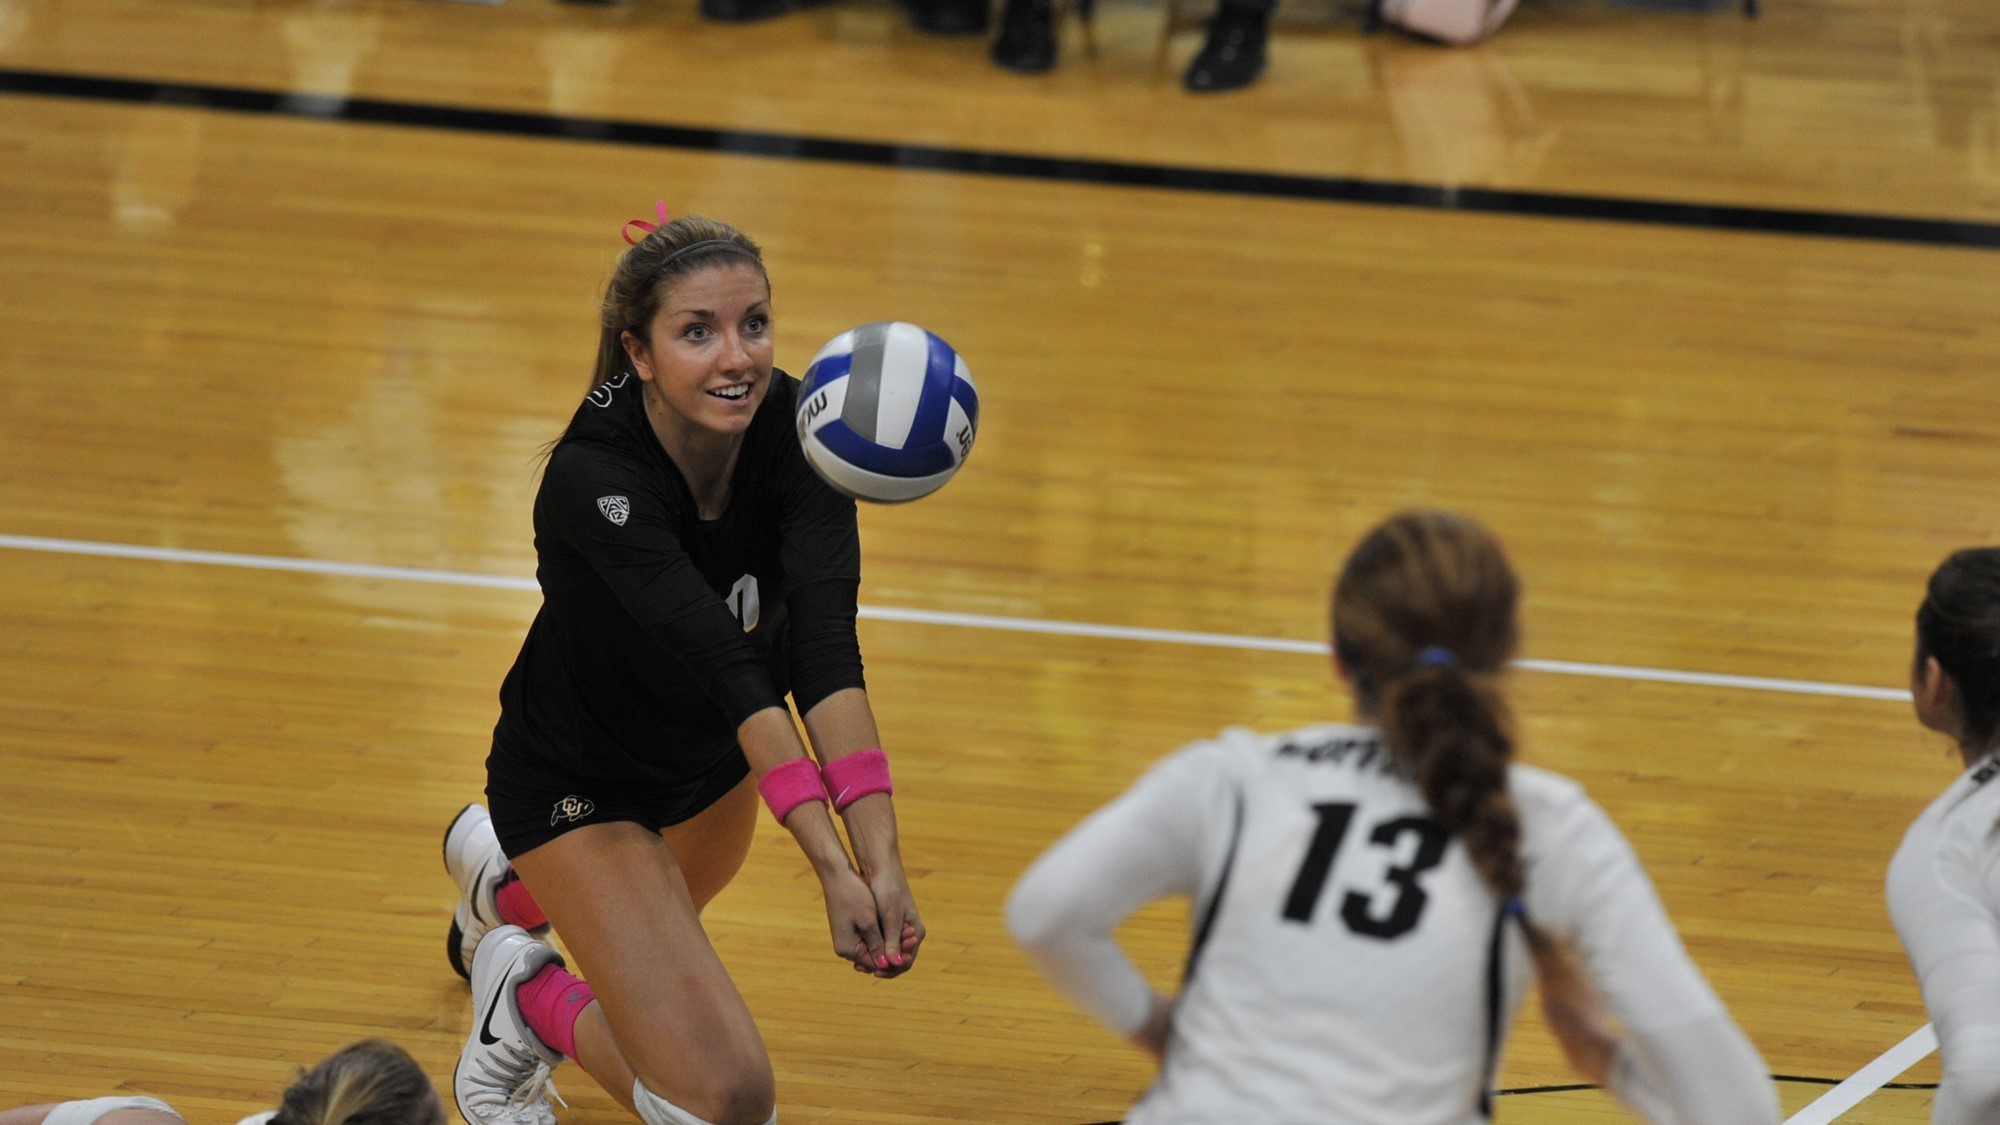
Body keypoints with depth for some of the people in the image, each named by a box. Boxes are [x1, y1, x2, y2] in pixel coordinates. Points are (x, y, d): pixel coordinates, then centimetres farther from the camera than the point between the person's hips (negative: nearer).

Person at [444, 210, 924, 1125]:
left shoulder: (791, 428, -25)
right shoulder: (591, 478, -36)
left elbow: (824, 644, -37)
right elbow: (729, 663, -45)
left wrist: (881, 860, -50)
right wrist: (832, 868, -53)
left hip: (714, 757, 6)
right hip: (578, 783, -6)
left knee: (663, 946, 34)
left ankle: (504, 884, 64)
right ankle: (526, 994, 9)